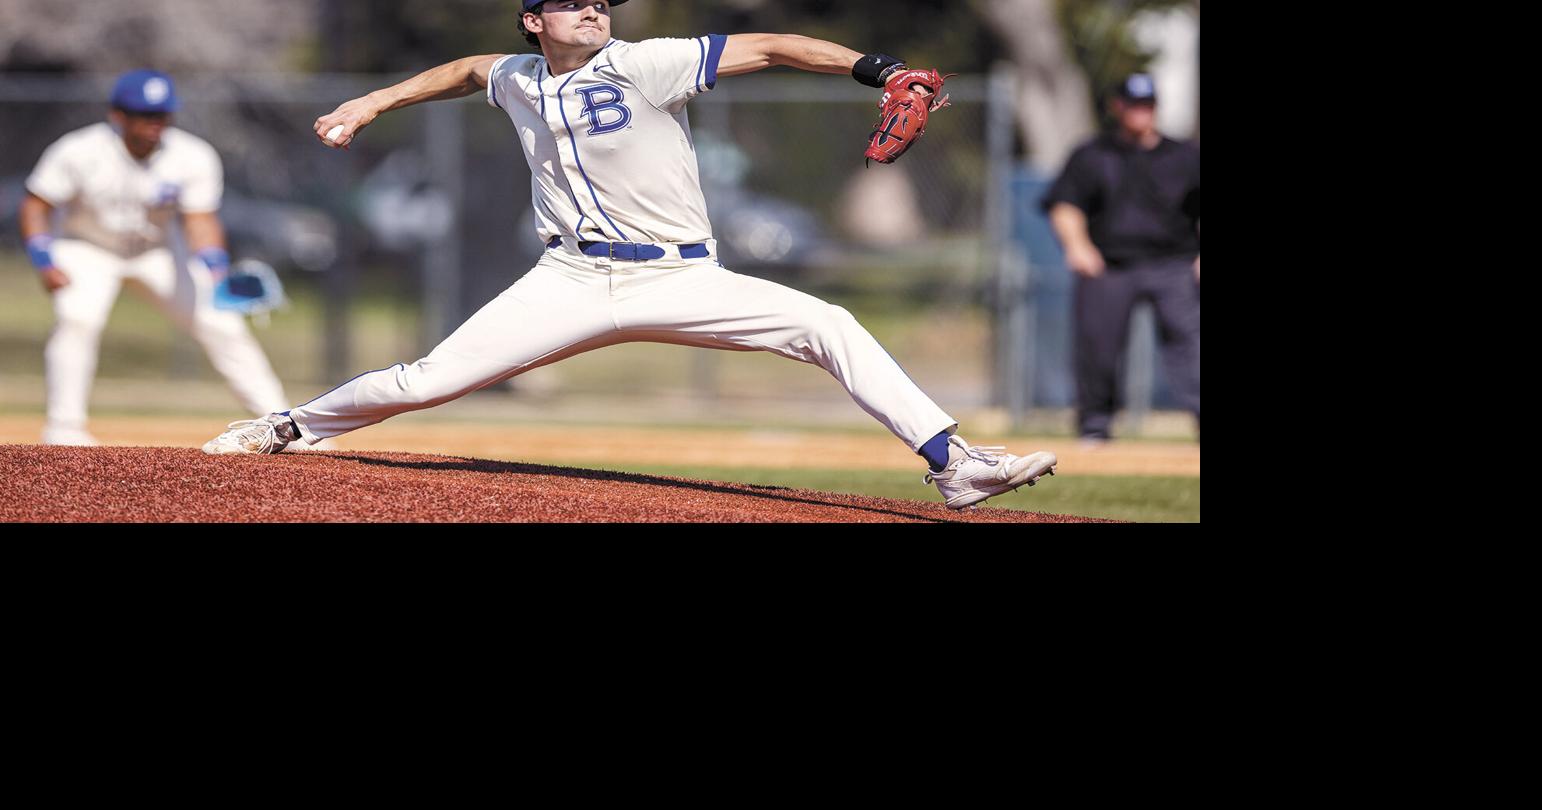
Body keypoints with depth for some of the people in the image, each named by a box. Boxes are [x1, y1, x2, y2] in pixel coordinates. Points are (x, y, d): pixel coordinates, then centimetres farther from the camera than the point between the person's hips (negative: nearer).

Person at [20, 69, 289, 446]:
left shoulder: (194, 157, -18)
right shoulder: (78, 152, -23)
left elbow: (201, 220, -18)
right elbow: (36, 205, -14)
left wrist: (212, 266, -37)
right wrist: (44, 261, -26)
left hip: (154, 255, 2)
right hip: (86, 250, -2)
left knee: (223, 325, -7)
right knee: (78, 318, -32)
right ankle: (64, 426, -22)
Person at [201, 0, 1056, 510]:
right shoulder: (519, 81, 6)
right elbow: (468, 69, 31)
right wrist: (371, 105, 31)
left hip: (679, 281, -2)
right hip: (571, 283, 2)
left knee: (828, 327, -20)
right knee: (428, 380, -5)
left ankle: (952, 464, -20)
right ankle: (287, 427, 18)